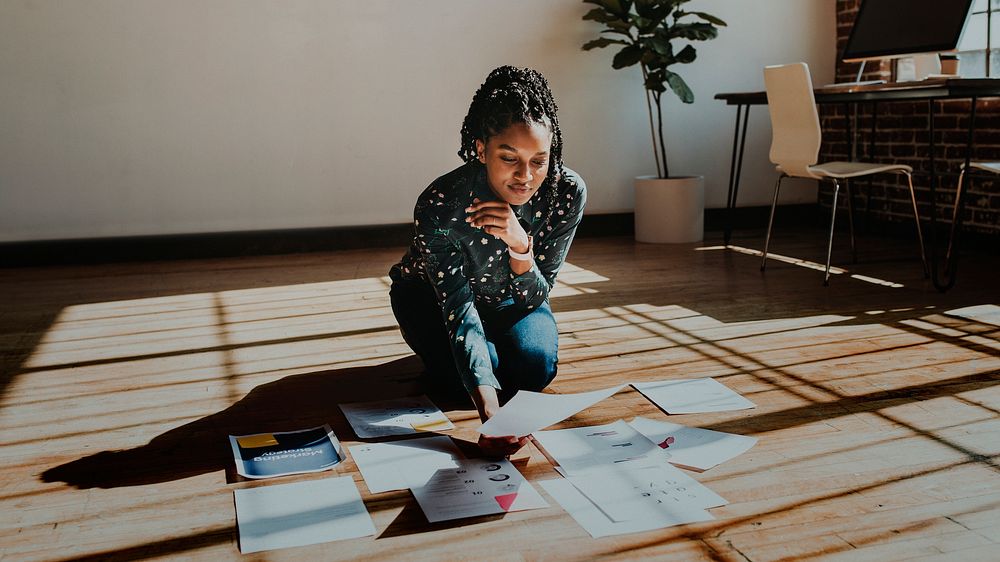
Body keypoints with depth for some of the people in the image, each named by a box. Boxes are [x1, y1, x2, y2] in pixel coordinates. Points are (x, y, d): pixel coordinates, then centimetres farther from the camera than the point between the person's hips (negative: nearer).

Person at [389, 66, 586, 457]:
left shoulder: (567, 193, -29)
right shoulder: (439, 205, -38)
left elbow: (533, 298, -22)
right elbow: (459, 308, -40)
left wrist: (521, 245, -45)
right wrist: (490, 410, -53)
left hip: (507, 297, 3)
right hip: (431, 295, -2)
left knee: (535, 368, -23)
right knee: (478, 370, -26)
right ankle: (437, 355, 10)